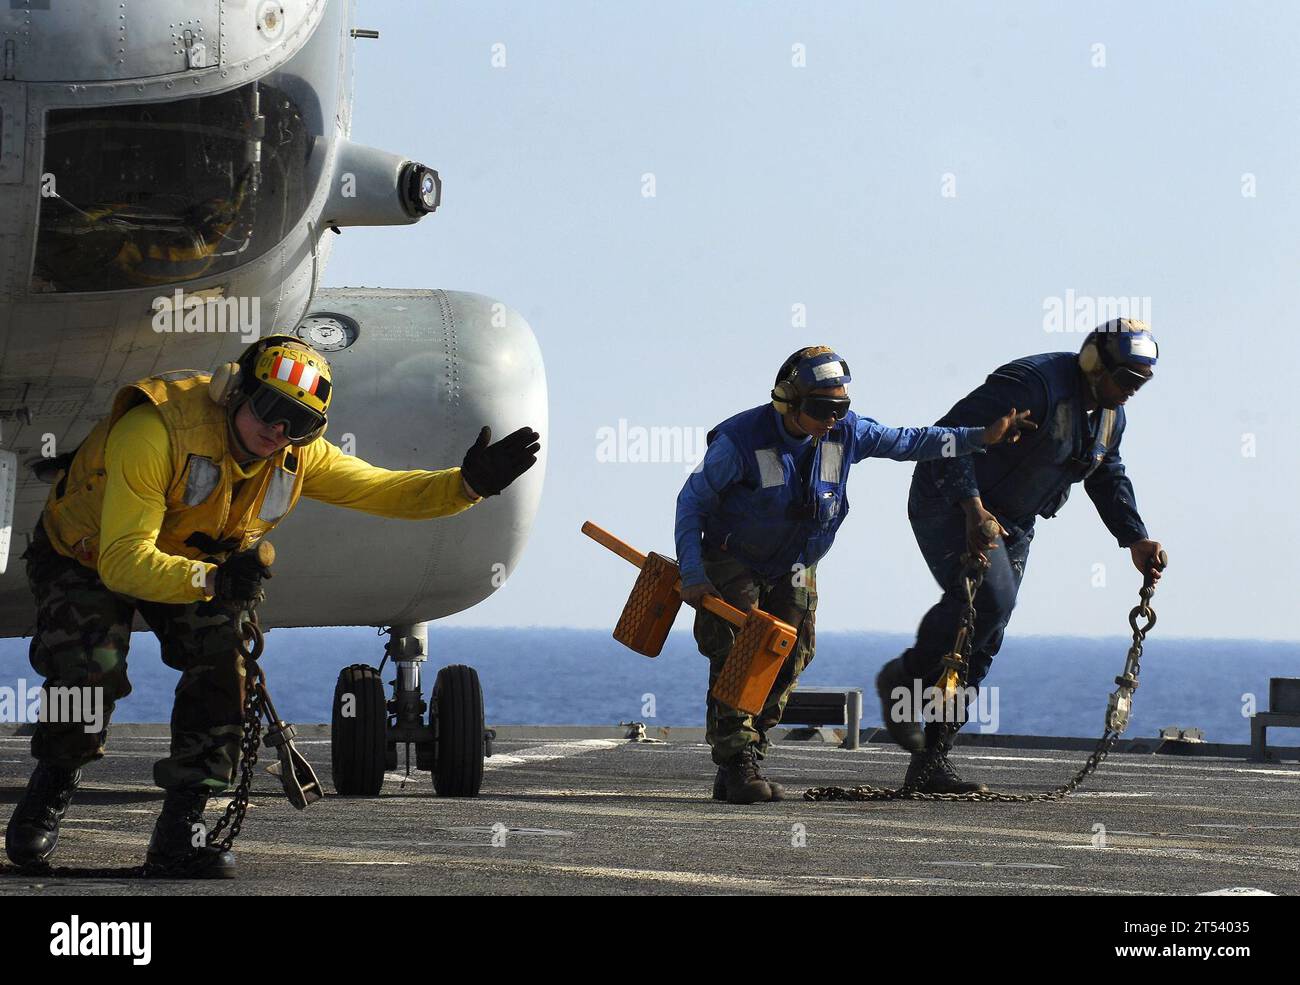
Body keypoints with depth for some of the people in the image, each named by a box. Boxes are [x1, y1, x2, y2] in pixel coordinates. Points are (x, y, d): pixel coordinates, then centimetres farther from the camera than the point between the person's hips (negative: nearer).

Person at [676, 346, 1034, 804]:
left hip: (794, 571, 5)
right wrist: (692, 574, -22)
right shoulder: (741, 440, -25)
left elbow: (904, 442, 4)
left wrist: (981, 437, 0)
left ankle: (745, 763, 7)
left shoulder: (845, 432, -11)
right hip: (733, 565, -5)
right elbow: (691, 501, -16)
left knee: (785, 664, 1)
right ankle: (737, 769, -17)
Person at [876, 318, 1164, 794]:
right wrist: (972, 507, -39)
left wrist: (1135, 540, 10)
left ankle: (931, 760, 5)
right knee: (989, 599, -30)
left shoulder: (1110, 415, 5)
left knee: (984, 640, 3)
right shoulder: (1036, 384, -25)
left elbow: (1108, 478, 23)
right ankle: (906, 677, -7)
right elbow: (951, 434, -29)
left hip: (1012, 521, 9)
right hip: (950, 504, -9)